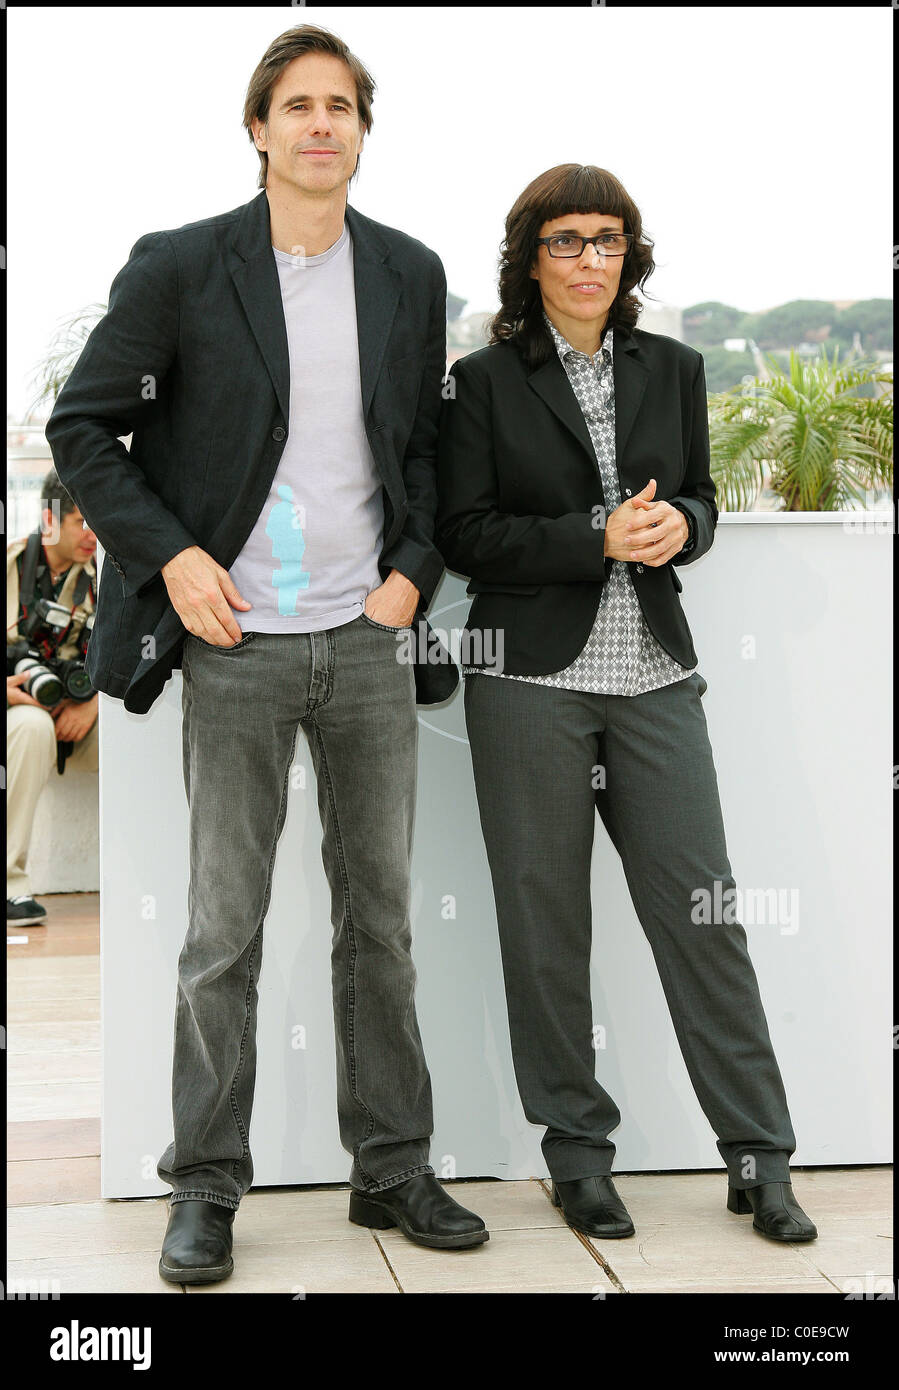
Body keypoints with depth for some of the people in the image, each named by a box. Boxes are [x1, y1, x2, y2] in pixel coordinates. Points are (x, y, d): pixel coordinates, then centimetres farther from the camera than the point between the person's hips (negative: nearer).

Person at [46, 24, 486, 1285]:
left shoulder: (410, 275, 8)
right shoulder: (180, 268, -3)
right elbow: (82, 426, 1)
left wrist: (414, 570, 1)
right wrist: (169, 555, -10)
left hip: (370, 640, 3)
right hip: (238, 645, -3)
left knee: (380, 915, 10)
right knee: (223, 929, 2)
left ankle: (393, 1170, 23)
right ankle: (205, 1190, 16)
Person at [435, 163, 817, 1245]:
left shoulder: (673, 369, 12)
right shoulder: (487, 379, 1)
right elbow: (464, 534, -4)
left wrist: (678, 524, -6)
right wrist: (599, 539, -14)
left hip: (654, 673, 3)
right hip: (531, 677, -2)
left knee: (700, 906, 1)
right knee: (545, 919, 5)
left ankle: (758, 1155, 11)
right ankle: (575, 1147, 19)